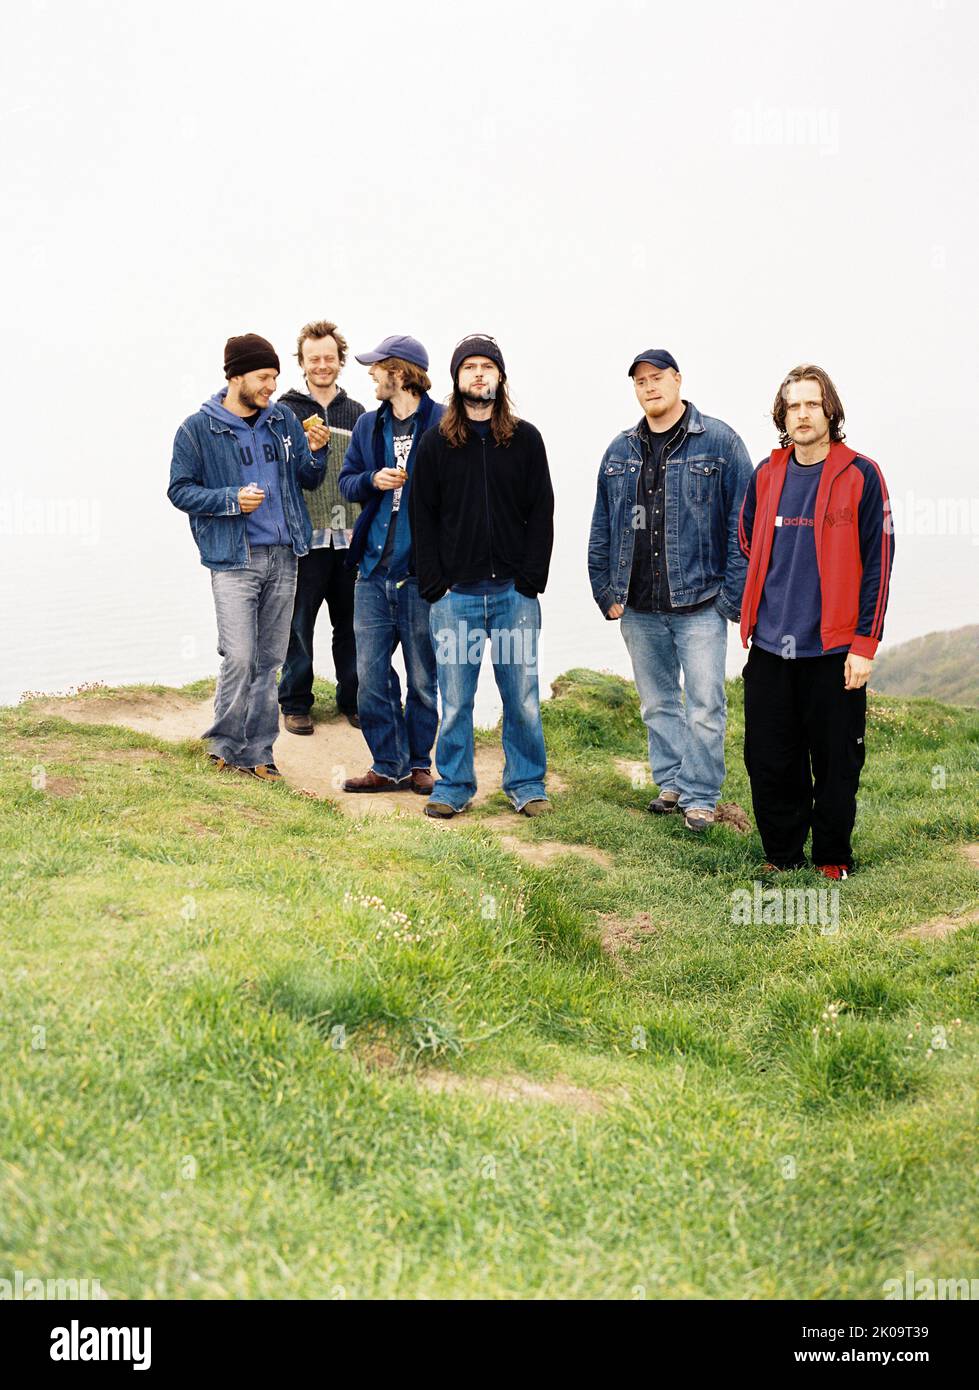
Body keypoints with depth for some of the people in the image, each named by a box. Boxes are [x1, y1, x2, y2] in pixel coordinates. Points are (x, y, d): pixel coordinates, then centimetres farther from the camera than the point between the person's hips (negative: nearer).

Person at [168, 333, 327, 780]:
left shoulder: (283, 420, 9)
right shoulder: (198, 429, -4)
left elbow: (308, 479, 14)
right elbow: (180, 490, -3)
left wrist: (317, 452, -7)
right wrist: (232, 499, -16)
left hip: (283, 555, 5)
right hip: (234, 559, -5)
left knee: (269, 660, 9)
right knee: (239, 658, -11)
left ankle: (256, 751, 18)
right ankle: (225, 744, 8)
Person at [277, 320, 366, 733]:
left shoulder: (357, 413, 12)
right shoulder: (285, 411, 0)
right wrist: (307, 448, -19)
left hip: (350, 536, 4)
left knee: (351, 622, 9)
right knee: (298, 622, 2)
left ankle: (352, 699, 21)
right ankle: (295, 703, 14)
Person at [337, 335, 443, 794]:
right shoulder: (368, 425, 12)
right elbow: (346, 481, 14)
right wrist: (372, 480, -6)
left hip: (423, 572, -5)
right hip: (374, 571, 5)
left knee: (423, 679, 6)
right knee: (371, 676, 6)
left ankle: (418, 764, 20)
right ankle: (387, 765, 17)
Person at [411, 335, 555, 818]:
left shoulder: (525, 439, 7)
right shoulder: (436, 442, 6)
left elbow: (541, 514, 5)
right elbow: (422, 518, 5)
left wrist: (530, 581, -5)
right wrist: (435, 586, -3)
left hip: (514, 592, 0)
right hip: (455, 595, 0)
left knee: (522, 696, 3)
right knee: (455, 699, 3)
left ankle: (526, 784, 16)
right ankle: (453, 786, 15)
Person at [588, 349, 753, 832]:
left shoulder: (719, 442, -3)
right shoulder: (620, 451, 11)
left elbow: (743, 523, -5)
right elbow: (602, 528, 16)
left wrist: (733, 594, -11)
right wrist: (606, 591, 10)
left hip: (699, 603, -4)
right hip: (638, 608, 5)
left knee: (705, 705, -2)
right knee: (657, 703, 14)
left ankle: (699, 796, 9)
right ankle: (670, 783, 26)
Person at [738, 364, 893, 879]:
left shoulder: (861, 476, -5)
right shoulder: (765, 476, 8)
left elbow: (877, 564, -6)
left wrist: (864, 643, -10)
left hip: (834, 649, -4)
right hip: (770, 647, 4)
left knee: (835, 762, 5)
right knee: (768, 761, 9)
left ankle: (833, 861, 21)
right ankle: (781, 858, 25)